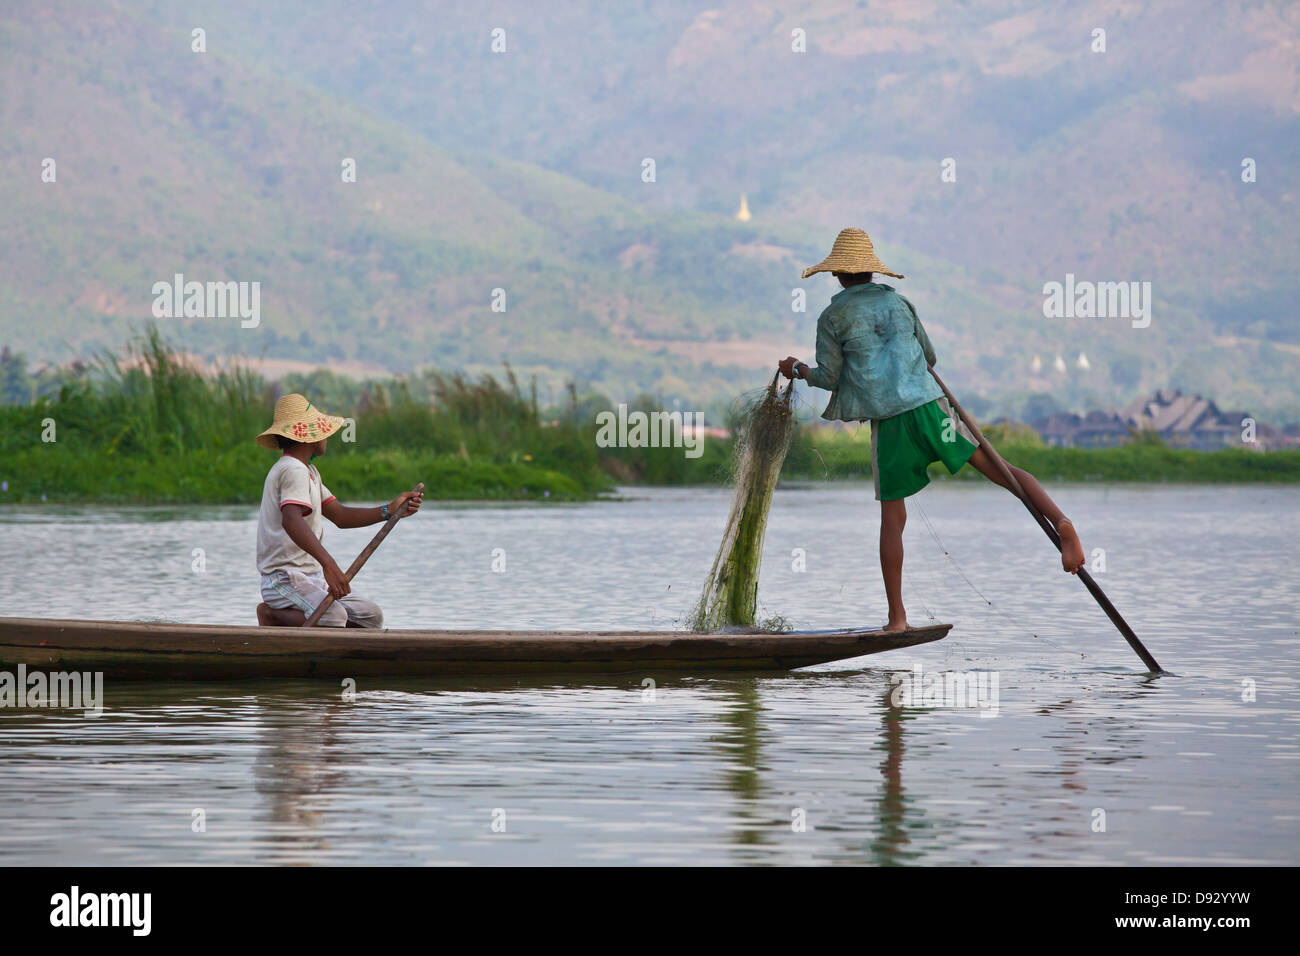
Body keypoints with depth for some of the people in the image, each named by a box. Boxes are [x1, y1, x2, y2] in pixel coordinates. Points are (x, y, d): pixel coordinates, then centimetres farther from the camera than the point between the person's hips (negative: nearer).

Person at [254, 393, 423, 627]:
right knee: (335, 618, -34)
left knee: (371, 616, 1)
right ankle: (272, 615, -12)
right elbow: (291, 520, -31)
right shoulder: (293, 470, -13)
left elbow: (340, 516, 17)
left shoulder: (308, 471, 21)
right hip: (284, 581, -10)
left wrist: (389, 511, 6)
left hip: (312, 579, 10)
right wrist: (328, 563, -42)